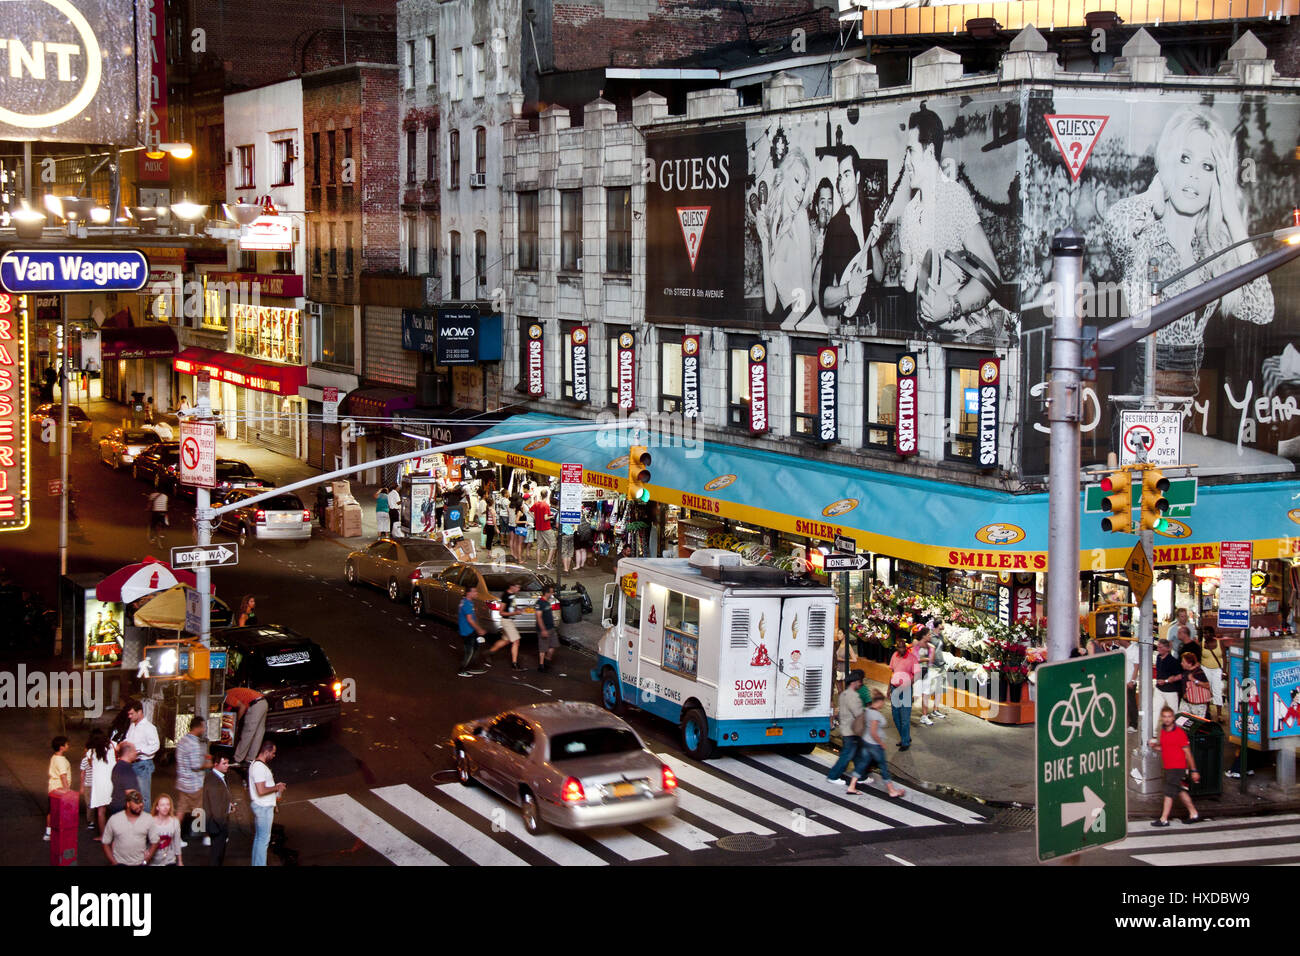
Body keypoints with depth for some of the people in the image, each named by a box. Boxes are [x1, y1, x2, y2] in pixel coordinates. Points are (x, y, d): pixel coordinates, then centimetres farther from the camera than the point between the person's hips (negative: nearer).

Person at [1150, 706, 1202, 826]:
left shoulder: (1180, 732, -13)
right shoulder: (1163, 731, 9)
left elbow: (1187, 752, -11)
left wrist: (1194, 770, -10)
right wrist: (1155, 747, 2)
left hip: (1177, 767, -8)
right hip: (1168, 767, 8)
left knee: (1169, 793, -7)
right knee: (1180, 791, 16)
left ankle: (1164, 819, -4)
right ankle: (1193, 814, 27)